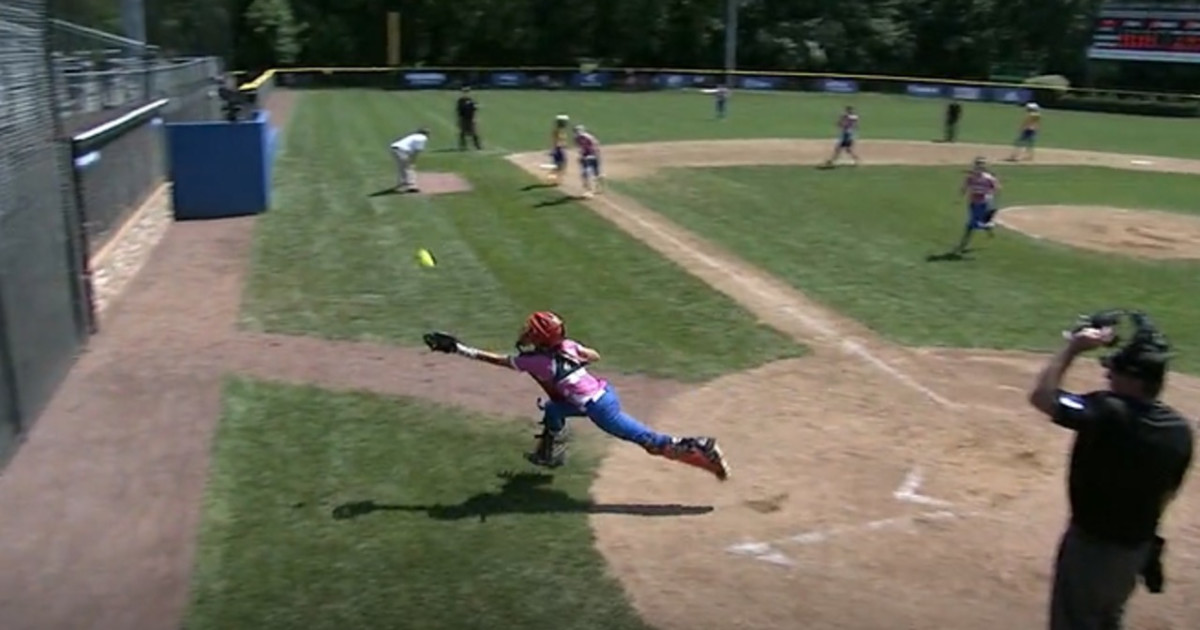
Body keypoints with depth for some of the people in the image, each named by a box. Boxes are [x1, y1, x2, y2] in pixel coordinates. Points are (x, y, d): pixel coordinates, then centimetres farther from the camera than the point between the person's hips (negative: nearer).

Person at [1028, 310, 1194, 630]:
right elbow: (1166, 492, 7)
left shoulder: (1109, 413, -29)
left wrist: (1073, 347, -17)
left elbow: (1040, 396, -23)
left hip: (1092, 544, -7)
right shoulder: (1180, 429, -6)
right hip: (1138, 547, 7)